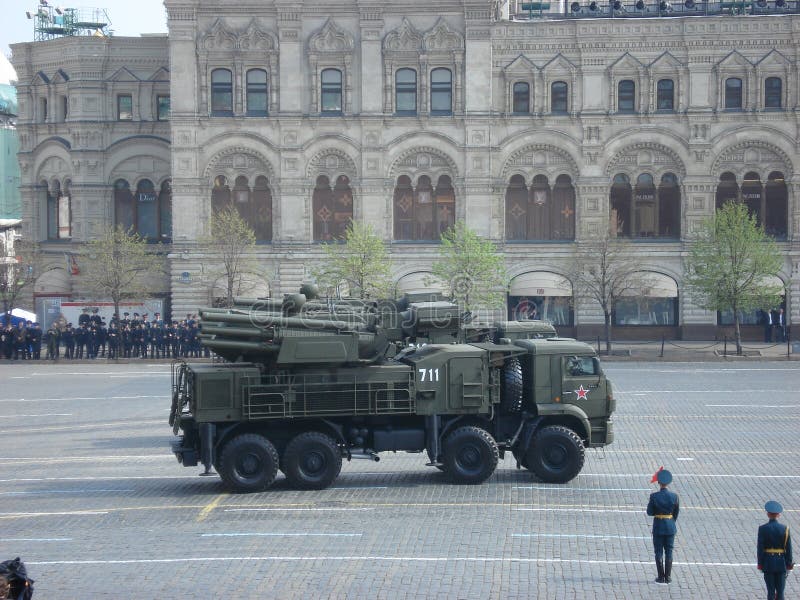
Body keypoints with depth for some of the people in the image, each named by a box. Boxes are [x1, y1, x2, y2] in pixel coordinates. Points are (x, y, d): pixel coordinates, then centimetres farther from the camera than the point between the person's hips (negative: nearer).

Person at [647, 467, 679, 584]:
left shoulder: (654, 496, -14)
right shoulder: (674, 496, -8)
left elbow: (649, 512, -9)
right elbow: (676, 513, 1)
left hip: (658, 527, -2)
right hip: (670, 527, 2)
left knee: (659, 552, 7)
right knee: (669, 552, 11)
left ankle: (661, 577, 8)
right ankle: (668, 577, 12)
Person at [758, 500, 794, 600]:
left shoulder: (762, 529, -9)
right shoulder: (784, 529, -5)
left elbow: (760, 548, -8)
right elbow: (788, 548, -2)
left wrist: (760, 564, -1)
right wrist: (789, 564, 6)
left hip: (768, 563, -1)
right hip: (781, 564, 1)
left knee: (770, 590, 5)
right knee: (780, 591, 7)